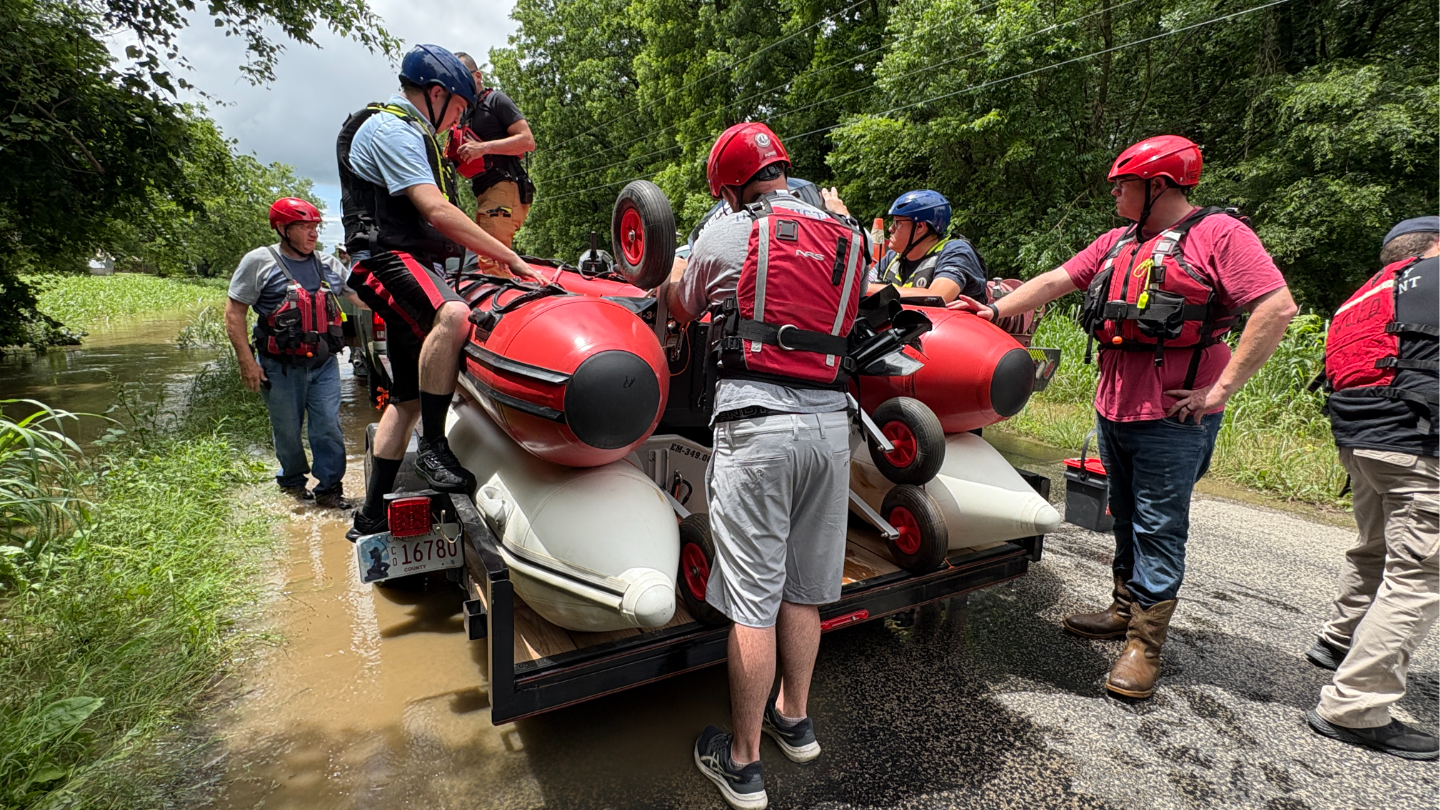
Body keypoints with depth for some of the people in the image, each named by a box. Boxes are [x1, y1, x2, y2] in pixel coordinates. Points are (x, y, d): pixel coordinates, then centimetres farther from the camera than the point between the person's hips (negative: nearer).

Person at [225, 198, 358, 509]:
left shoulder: (329, 265, 8)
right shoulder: (259, 262, -4)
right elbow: (234, 313, -4)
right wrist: (247, 362, -9)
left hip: (324, 363, 2)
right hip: (281, 367, -2)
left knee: (328, 428, -1)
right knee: (287, 431, 11)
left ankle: (329, 488, 11)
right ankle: (293, 480, 34)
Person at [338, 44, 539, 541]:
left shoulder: (409, 133, 26)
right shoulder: (392, 130, -8)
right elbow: (436, 211, -21)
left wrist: (481, 254, 20)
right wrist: (508, 257, -23)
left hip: (413, 264, 11)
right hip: (389, 257, -11)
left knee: (410, 397, 10)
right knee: (452, 315, -41)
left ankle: (372, 515, 18)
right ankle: (433, 446, -33)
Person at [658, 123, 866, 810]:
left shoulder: (727, 232, 1)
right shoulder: (850, 239, 12)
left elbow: (678, 311, 15)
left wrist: (671, 270, 36)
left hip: (756, 424, -5)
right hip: (831, 423, 5)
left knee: (753, 598, 2)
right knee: (803, 588, 17)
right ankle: (793, 719, 36)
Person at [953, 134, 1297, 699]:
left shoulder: (1218, 233, -8)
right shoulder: (1117, 243, 15)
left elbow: (1277, 309, -15)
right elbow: (1054, 281, 17)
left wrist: (1219, 390, -18)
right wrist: (995, 310, 9)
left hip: (1173, 416, -7)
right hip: (1113, 408, 7)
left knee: (1159, 528, 0)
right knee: (1126, 517, 17)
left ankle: (1145, 644, 10)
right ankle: (1126, 608, 32)